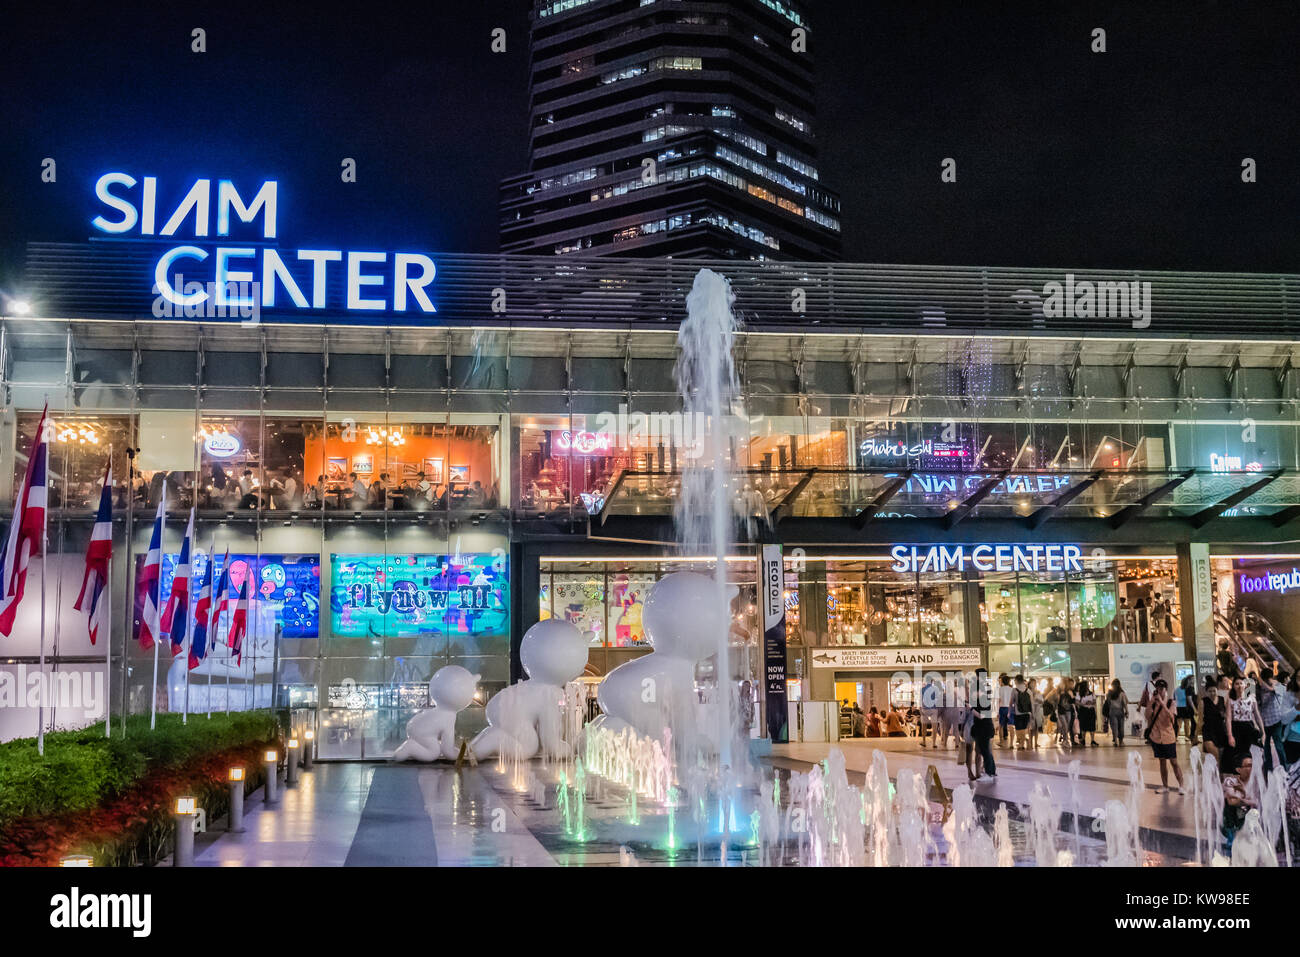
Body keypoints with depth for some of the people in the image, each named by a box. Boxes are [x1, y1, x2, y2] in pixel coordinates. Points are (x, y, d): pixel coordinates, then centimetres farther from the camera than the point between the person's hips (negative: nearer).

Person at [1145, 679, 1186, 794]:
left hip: (1169, 737, -3)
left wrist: (1161, 702, -24)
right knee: (1162, 762, 11)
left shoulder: (1170, 703, -4)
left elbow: (1170, 715, -21)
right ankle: (1165, 786, 18)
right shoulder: (1153, 703, 4)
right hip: (1156, 736, 3)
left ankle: (1181, 786, 1)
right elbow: (1148, 716, -10)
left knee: (1174, 762, -3)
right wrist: (1152, 701, -13)